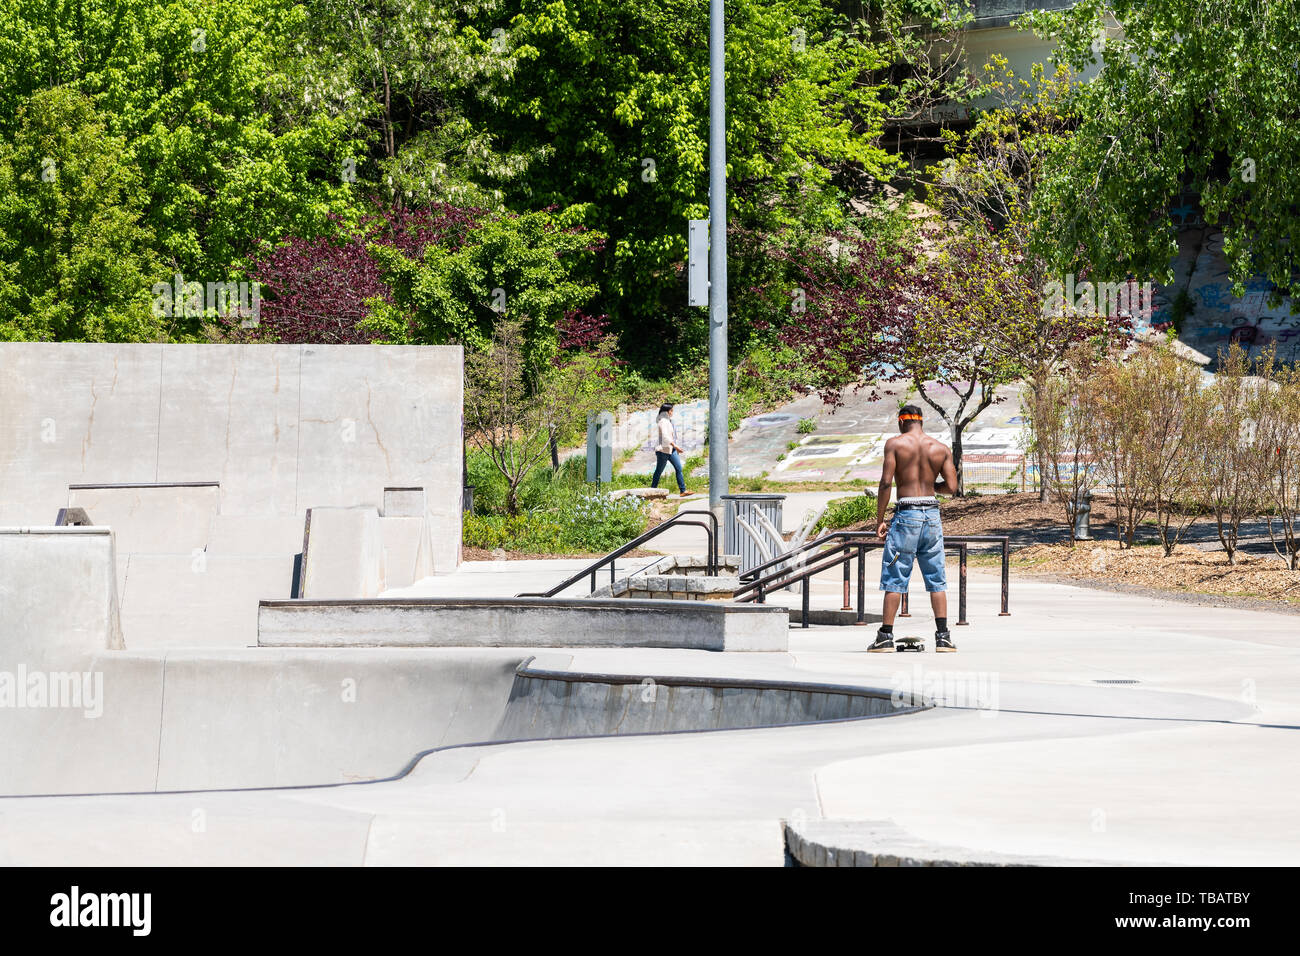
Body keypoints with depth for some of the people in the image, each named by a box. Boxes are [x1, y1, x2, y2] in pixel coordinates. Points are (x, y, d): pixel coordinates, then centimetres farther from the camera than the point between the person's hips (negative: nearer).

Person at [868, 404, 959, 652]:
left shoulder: (895, 444, -2)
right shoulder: (941, 448, 7)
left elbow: (886, 482, -9)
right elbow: (951, 487, 3)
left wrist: (880, 520, -4)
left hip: (906, 514, -3)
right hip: (932, 514, 3)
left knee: (894, 578, 2)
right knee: (936, 579, 8)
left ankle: (886, 636, 0)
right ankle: (943, 636, 2)